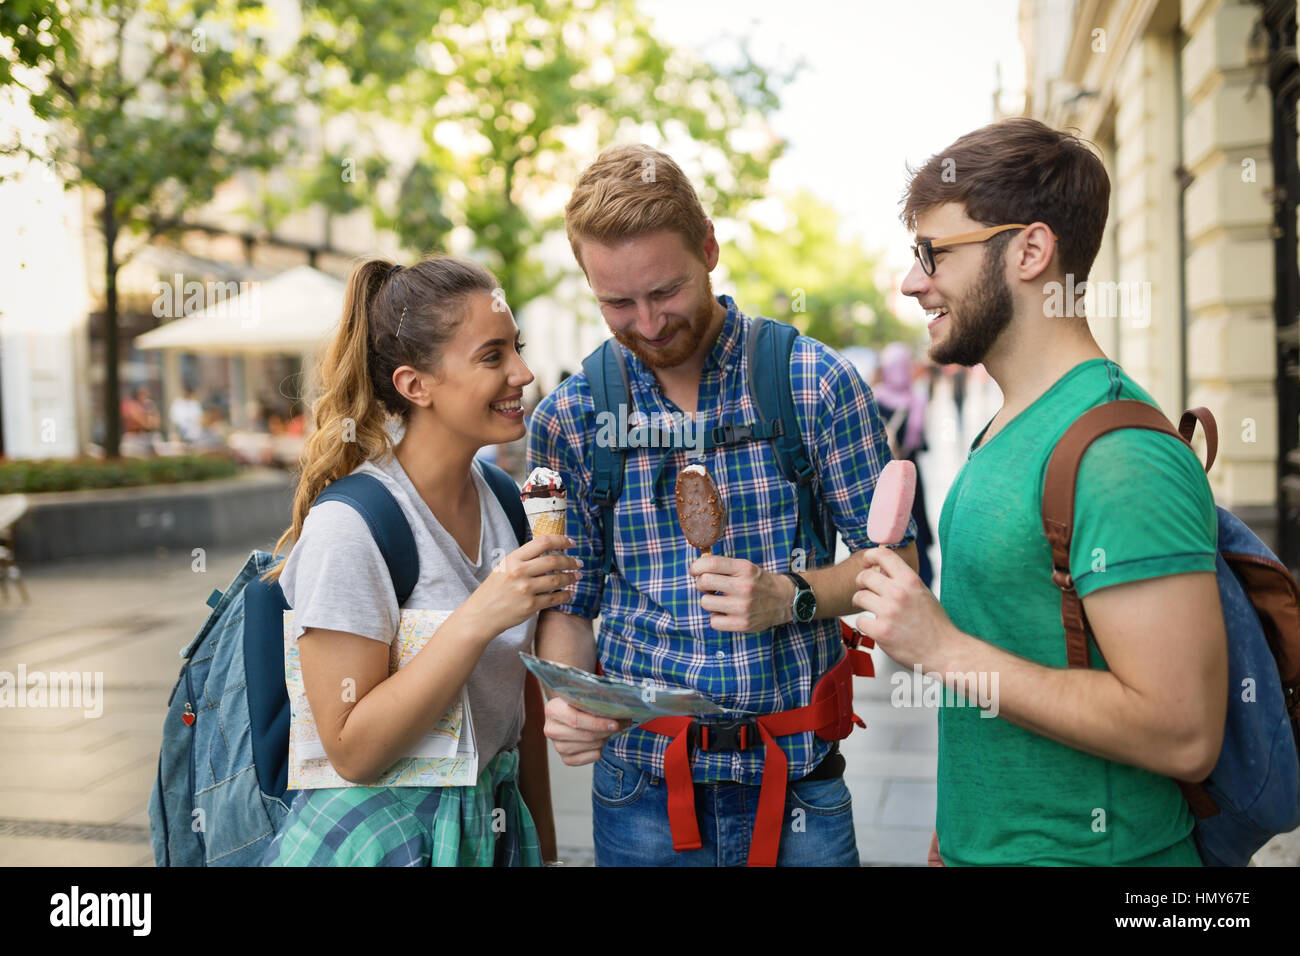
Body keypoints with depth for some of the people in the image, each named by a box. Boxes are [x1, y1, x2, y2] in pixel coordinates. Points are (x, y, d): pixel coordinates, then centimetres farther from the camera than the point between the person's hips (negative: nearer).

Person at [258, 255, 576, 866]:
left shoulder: (503, 501, -1)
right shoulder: (346, 527, -21)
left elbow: (520, 691, 8)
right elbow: (352, 751, -23)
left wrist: (542, 837, 11)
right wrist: (478, 619, -30)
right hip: (379, 838, -6)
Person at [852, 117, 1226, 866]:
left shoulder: (1118, 454, -23)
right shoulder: (1010, 428, 7)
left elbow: (1183, 734, -27)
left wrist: (942, 648, -22)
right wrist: (953, 831, 12)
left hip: (1086, 850, -8)